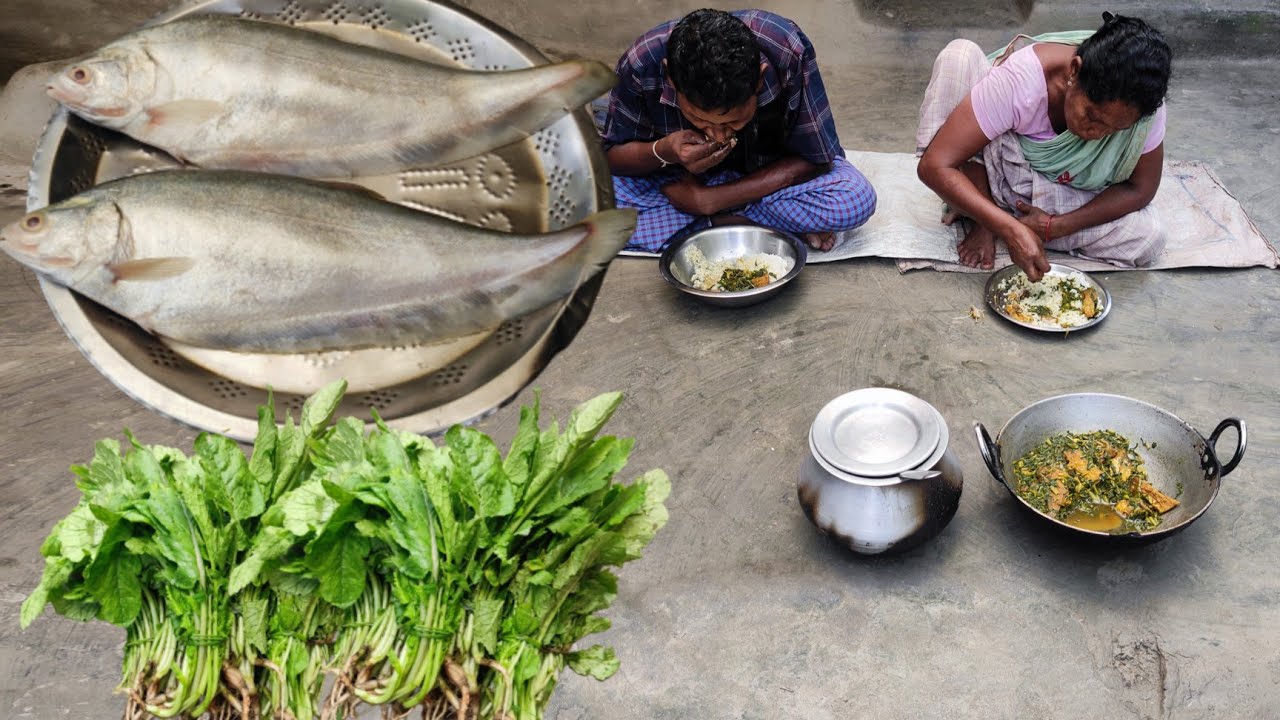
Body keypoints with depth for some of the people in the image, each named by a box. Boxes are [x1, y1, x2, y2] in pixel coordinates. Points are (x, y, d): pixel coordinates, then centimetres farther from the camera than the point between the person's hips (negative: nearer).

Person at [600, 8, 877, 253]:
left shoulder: (789, 54, -34)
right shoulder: (642, 63, -30)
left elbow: (815, 160, -23)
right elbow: (612, 155, -13)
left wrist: (711, 200, -28)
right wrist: (662, 152, -36)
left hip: (771, 174, -1)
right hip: (680, 178, 2)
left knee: (855, 200, -30)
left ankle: (718, 216, -14)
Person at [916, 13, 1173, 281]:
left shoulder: (1142, 102, -25)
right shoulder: (1021, 80, -34)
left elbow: (1141, 188, -12)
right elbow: (934, 166, -36)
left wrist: (1054, 227, -25)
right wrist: (1012, 230, -46)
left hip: (1065, 195, 4)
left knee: (1149, 238, -25)